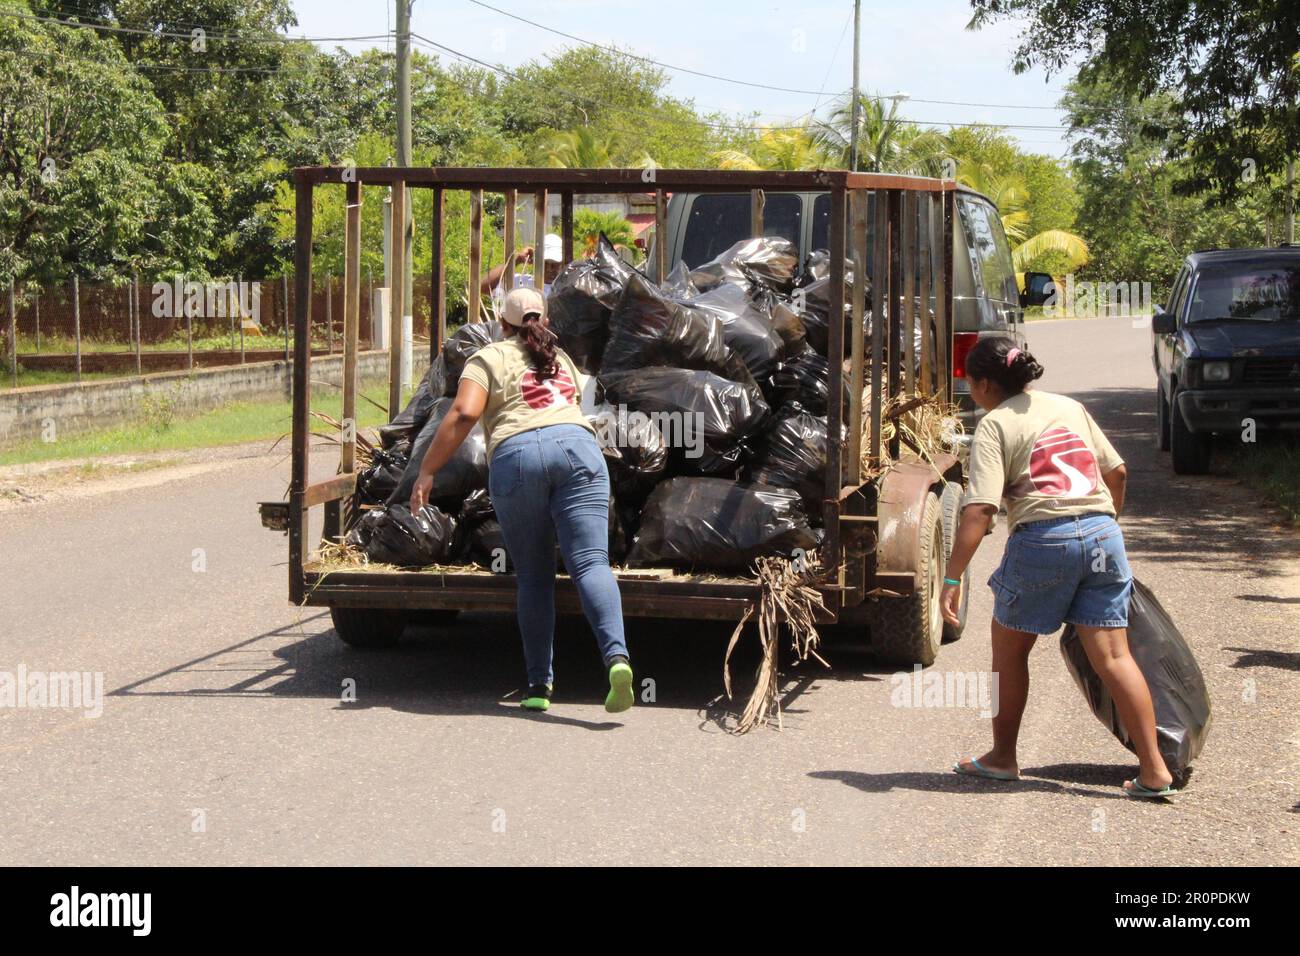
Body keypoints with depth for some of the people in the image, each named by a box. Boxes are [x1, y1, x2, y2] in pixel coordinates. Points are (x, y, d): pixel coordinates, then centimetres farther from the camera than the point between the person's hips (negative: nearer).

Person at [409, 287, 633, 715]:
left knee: (533, 577, 7)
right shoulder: (560, 358, 30)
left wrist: (427, 471, 1)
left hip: (515, 456, -2)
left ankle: (539, 685, 6)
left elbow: (463, 413, -1)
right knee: (590, 563, -9)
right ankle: (617, 655, -31)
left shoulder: (488, 358, 14)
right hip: (577, 445, 2)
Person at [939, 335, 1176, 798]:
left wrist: (952, 578, -14)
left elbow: (979, 510, -14)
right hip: (1103, 534, 5)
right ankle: (1154, 771, -2)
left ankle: (1002, 757, 25)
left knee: (1009, 647, 16)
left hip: (1043, 538, -5)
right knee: (1113, 656, 4)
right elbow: (1117, 472, 21)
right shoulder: (1069, 407, 17)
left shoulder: (995, 425, -2)